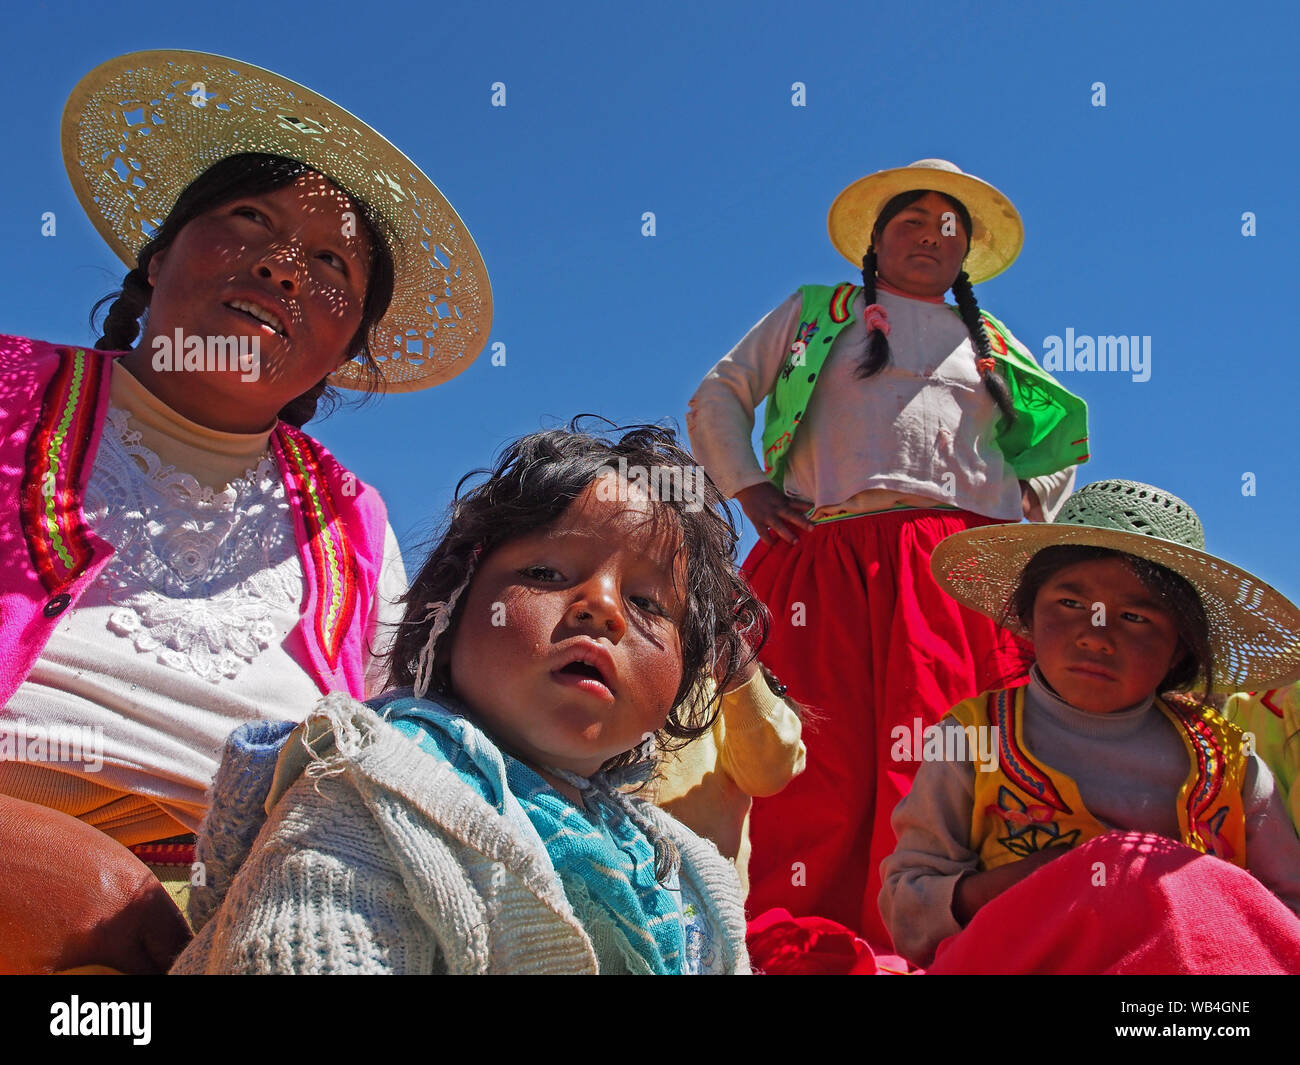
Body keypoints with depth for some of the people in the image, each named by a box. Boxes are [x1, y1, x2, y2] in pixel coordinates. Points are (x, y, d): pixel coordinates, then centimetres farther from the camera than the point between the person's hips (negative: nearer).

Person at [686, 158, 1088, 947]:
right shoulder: (817, 314, 24)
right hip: (830, 558, -1)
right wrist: (751, 490, 5)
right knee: (824, 767, -12)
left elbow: (1061, 446, 34)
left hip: (963, 568, 2)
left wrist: (1026, 513, 14)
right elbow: (717, 399, 20)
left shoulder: (994, 344, 29)